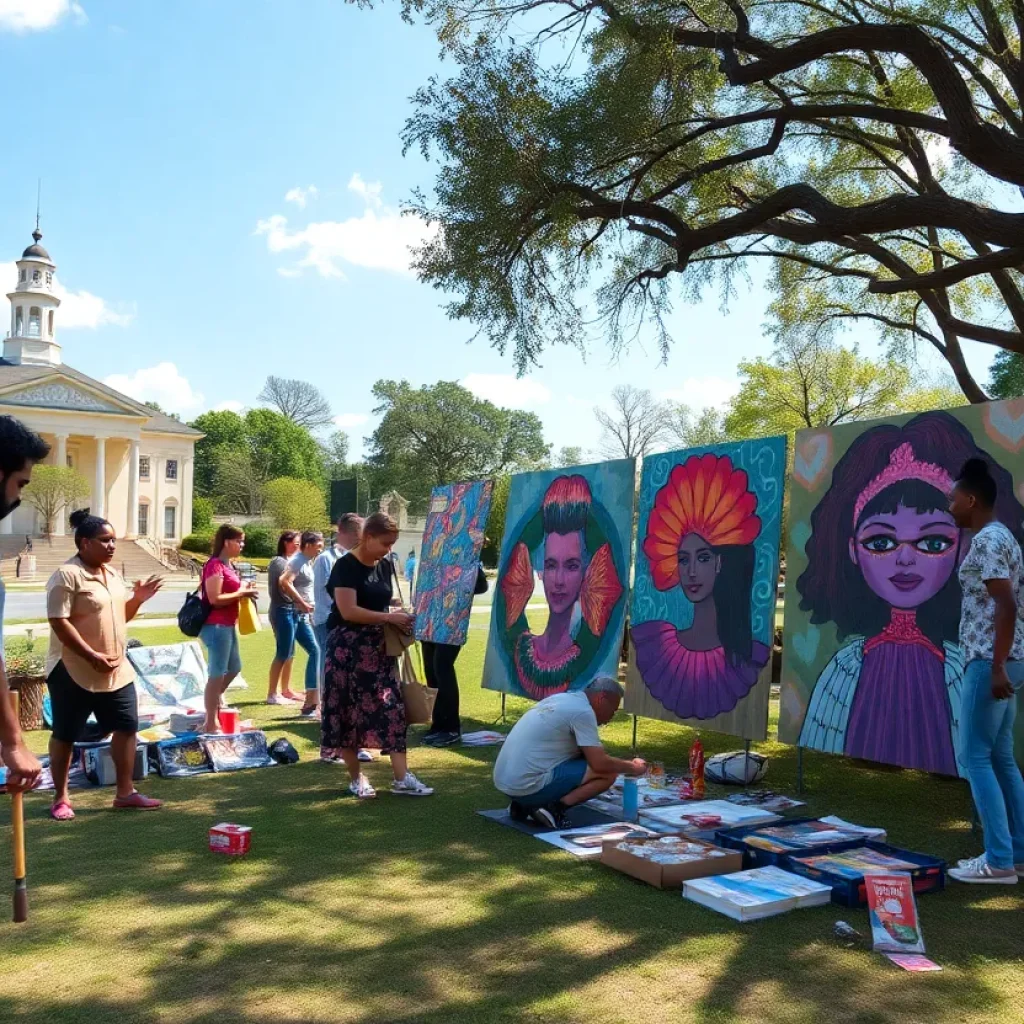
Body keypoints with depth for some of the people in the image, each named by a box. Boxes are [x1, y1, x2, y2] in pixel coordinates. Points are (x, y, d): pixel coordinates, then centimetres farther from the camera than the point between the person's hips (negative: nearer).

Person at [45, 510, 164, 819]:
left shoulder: (113, 574, 10)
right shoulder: (67, 575, -15)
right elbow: (59, 622, -21)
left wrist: (138, 598, -1)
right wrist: (92, 656, -25)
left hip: (117, 671, 8)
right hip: (73, 672, -8)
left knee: (127, 726, 7)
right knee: (65, 735, 6)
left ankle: (125, 792, 16)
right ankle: (60, 798, 19)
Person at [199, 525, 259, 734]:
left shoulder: (228, 565, 14)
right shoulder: (215, 565, -16)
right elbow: (215, 598, -22)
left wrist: (244, 592, 7)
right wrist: (241, 593, -14)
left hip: (227, 625, 10)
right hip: (216, 626, -10)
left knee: (234, 668, 21)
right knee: (217, 674, -4)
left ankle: (213, 700, 38)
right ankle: (211, 723, 4)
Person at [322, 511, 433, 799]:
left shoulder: (385, 566, 9)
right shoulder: (346, 566, -13)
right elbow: (348, 611, -21)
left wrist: (397, 620, 2)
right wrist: (389, 618, -20)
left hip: (378, 648, 6)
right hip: (348, 648, -6)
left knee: (392, 708, -1)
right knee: (348, 712, 2)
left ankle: (401, 778, 0)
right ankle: (356, 778, 14)